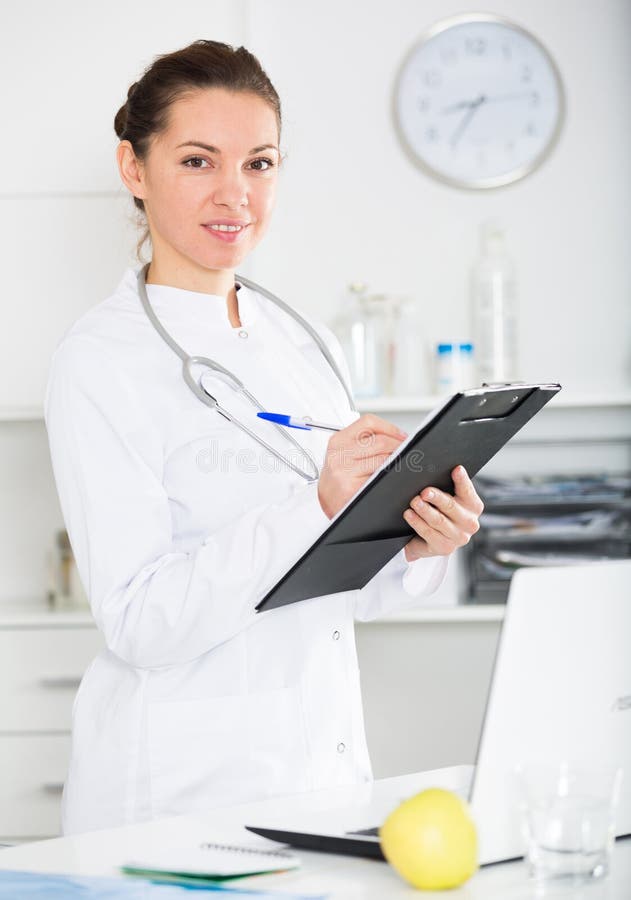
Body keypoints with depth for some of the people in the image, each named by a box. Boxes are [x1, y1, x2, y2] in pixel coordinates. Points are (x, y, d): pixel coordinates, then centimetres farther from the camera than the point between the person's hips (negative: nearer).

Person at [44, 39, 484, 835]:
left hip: (325, 757, 6)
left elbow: (342, 592, 13)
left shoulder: (308, 346, 9)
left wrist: (421, 545, -8)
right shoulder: (100, 360, -12)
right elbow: (139, 623, -19)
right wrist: (316, 506, -28)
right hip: (182, 786, -6)